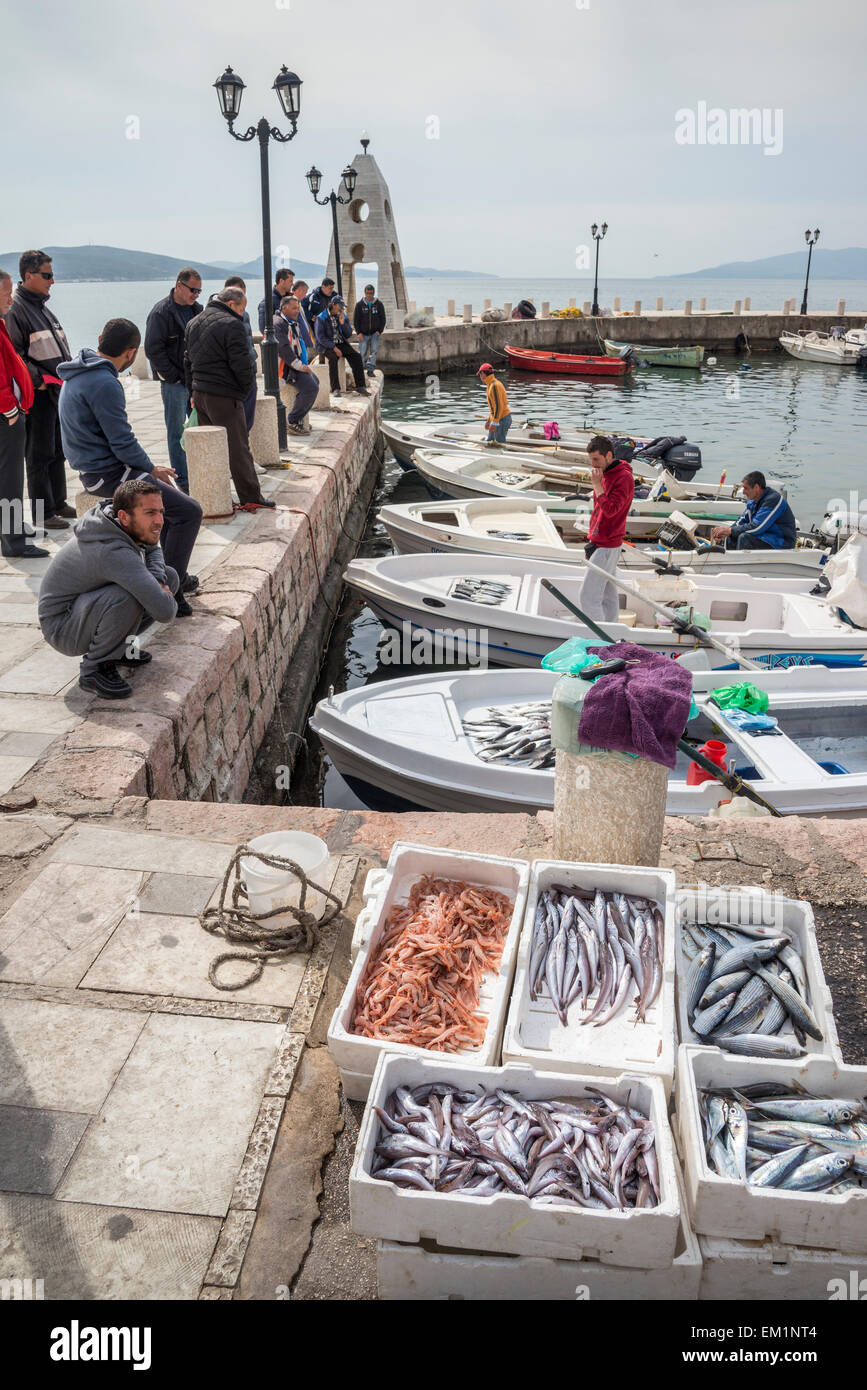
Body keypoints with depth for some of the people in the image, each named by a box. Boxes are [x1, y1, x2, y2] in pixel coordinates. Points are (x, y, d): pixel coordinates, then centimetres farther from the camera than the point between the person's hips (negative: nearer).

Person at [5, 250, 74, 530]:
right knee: (39, 455, -3)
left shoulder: (42, 307, 17)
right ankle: (43, 514, 2)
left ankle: (58, 503, 28)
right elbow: (14, 356, -17)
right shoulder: (15, 310, -11)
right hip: (38, 395, -9)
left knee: (58, 450, 16)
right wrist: (39, 379, -23)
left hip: (59, 393, 9)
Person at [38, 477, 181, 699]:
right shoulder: (115, 552, -34)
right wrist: (164, 597, -14)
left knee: (169, 576, 2)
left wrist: (158, 580, -7)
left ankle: (118, 643, 11)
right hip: (62, 627, -9)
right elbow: (164, 611, -40)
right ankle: (94, 669, -15)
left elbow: (152, 548, 16)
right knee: (129, 597, -38)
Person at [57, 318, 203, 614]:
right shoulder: (104, 384, -22)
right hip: (108, 475, -11)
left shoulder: (79, 374, 11)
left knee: (171, 495, 25)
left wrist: (149, 467, 15)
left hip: (93, 467, 11)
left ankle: (174, 575, 30)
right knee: (189, 511, -12)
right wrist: (152, 468, -4)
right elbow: (123, 442, -22)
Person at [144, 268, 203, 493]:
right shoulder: (161, 312, -9)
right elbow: (153, 350, -12)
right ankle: (182, 482, 2)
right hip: (174, 383, -6)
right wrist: (175, 377, -14)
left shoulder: (197, 309, 13)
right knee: (177, 433, -1)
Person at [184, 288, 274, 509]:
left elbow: (187, 360, 20)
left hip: (199, 393, 8)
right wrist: (246, 388, 1)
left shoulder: (194, 323, 16)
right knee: (238, 448, -4)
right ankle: (251, 497, 0)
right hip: (224, 397, -8)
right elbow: (241, 364, -16)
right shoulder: (231, 325, -13)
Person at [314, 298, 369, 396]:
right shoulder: (321, 318, -4)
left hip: (341, 344, 5)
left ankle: (360, 386, -22)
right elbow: (320, 337, -12)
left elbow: (349, 334, 8)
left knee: (356, 356, -20)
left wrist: (343, 323, -9)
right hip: (326, 345, -5)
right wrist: (334, 347, -22)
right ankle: (335, 388, -36)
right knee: (333, 357, -36)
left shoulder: (343, 316, 12)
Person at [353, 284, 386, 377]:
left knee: (374, 351, -13)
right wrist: (359, 332, -7)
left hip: (375, 333, 0)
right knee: (362, 353, -1)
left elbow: (383, 319, 6)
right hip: (363, 334, 0)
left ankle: (370, 370, -13)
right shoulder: (359, 304, 0)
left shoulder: (379, 304, 2)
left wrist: (380, 331, -6)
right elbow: (355, 320, 2)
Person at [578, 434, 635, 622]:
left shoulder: (624, 478, -16)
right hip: (600, 543, 10)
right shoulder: (605, 474, 13)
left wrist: (597, 485, -22)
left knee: (588, 597, -11)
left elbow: (610, 510, -27)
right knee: (608, 595, 14)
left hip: (607, 547, -10)